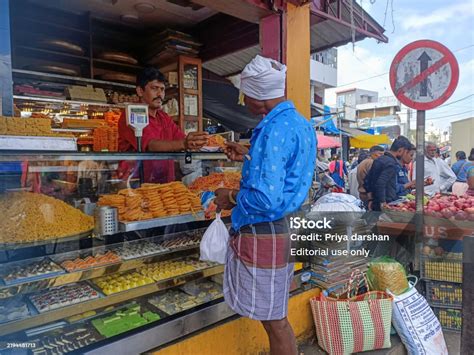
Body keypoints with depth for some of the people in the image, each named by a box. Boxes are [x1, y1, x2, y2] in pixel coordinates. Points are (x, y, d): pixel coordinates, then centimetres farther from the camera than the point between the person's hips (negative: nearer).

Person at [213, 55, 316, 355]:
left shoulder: (275, 128, -21)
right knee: (276, 317, 22)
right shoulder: (300, 122, 10)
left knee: (274, 320, 8)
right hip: (278, 228, 10)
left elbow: (267, 200, -27)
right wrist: (250, 156, 20)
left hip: (262, 233, -10)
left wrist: (232, 197, -10)